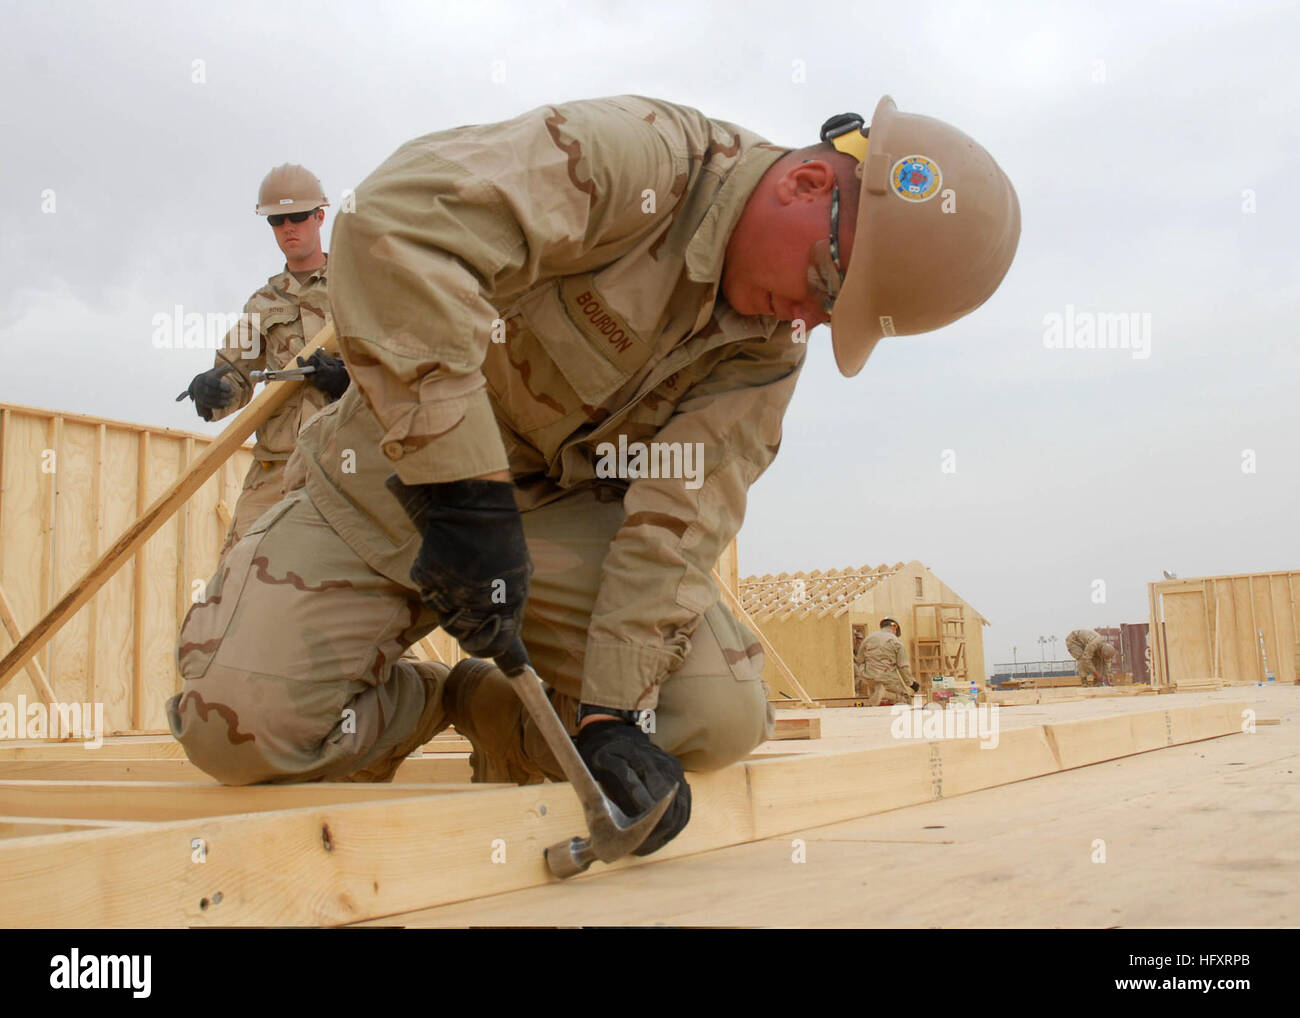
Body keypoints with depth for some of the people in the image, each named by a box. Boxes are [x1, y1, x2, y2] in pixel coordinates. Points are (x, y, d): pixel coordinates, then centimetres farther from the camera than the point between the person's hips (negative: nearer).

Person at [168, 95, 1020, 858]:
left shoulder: (773, 346, -4)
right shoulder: (638, 157, -25)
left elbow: (683, 510, -11)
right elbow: (398, 224, -38)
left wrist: (614, 712, -20)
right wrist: (463, 495, -39)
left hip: (564, 505, 4)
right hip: (403, 472, -4)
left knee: (719, 718, -14)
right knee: (245, 722, -21)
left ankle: (497, 712, 14)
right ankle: (414, 703, 13)